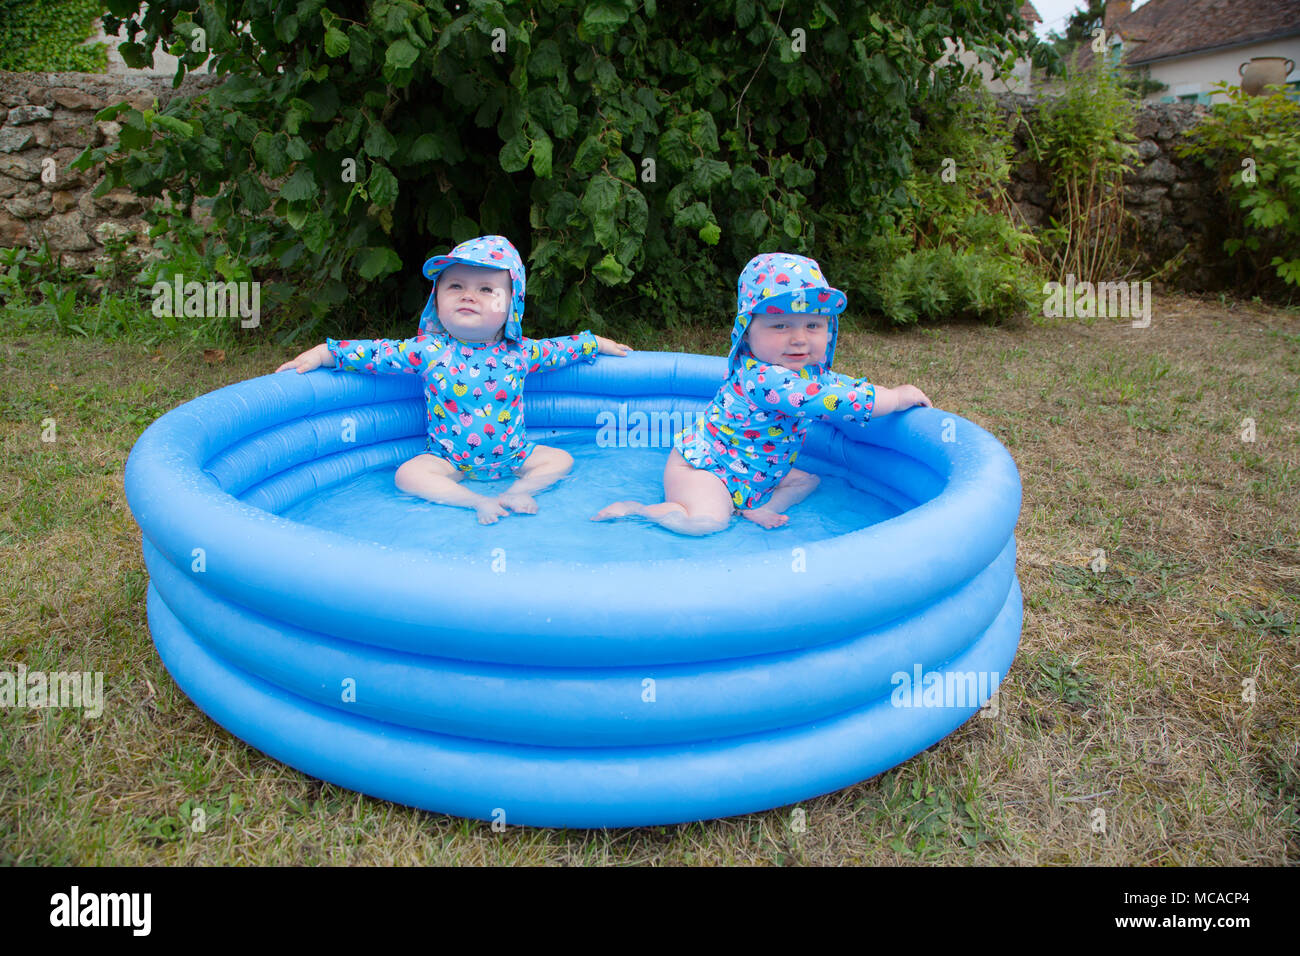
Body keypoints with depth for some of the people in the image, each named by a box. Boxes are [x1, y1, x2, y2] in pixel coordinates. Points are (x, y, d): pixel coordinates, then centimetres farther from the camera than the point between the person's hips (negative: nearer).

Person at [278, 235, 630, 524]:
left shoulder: (520, 352, -6)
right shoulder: (430, 350, -11)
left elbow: (560, 349, 12)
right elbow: (376, 352, -8)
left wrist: (598, 344, 18)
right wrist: (322, 353, -11)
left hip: (513, 454, 2)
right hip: (449, 459, -2)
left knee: (560, 459, -8)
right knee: (408, 474, -25)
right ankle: (476, 501, -26)